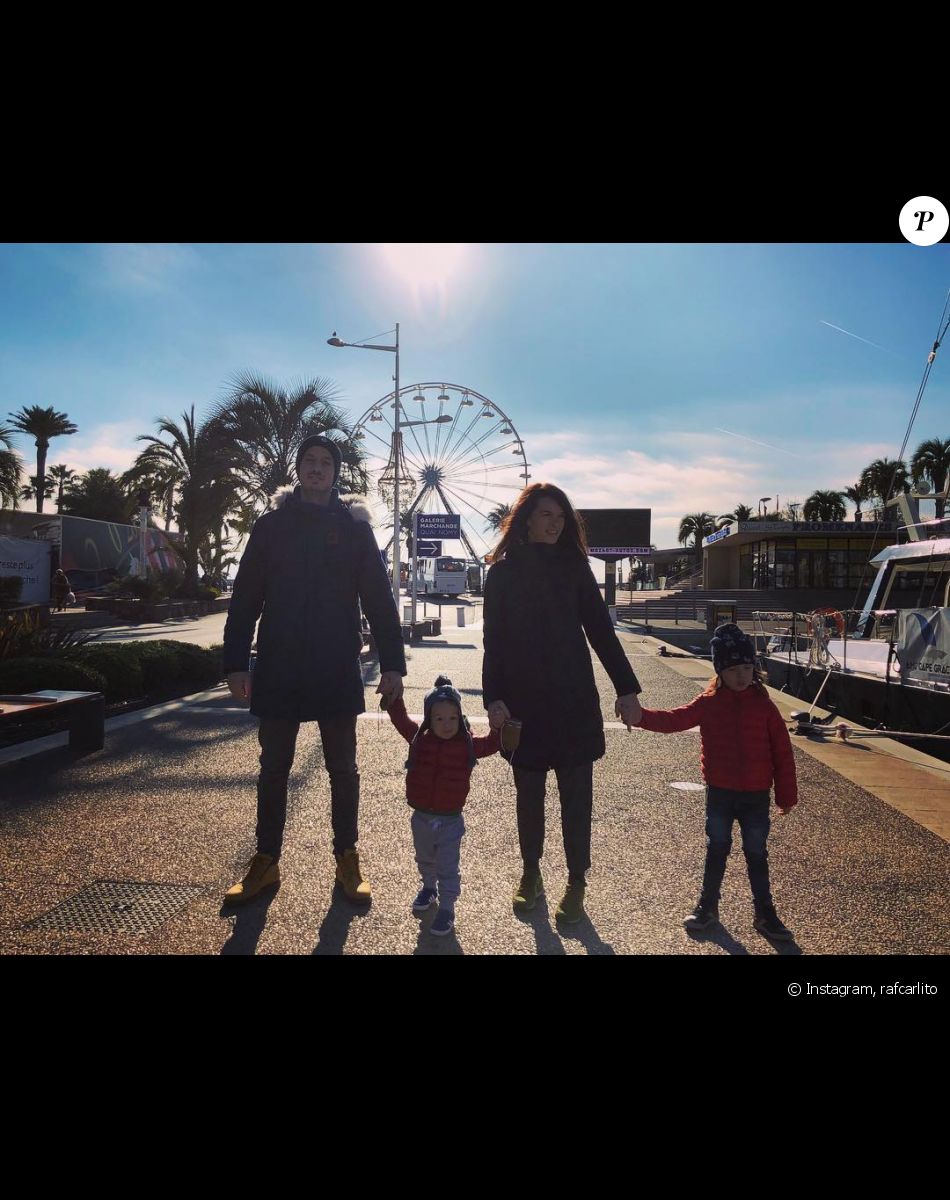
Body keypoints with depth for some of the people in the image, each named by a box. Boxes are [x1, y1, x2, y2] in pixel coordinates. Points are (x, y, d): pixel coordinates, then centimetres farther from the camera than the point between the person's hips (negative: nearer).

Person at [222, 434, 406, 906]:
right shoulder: (271, 525, 5)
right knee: (273, 768, 11)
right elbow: (245, 598, 4)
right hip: (279, 667, 1)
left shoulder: (354, 527, 3)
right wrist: (236, 662, -2)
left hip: (338, 669, -1)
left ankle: (347, 859, 24)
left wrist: (391, 664, -5)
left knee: (342, 768, 9)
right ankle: (266, 860, 25)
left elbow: (378, 598, 0)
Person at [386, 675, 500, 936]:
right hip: (421, 817, 3)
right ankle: (429, 887, 53)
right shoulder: (418, 738, -9)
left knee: (447, 869, 5)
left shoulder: (468, 745, -13)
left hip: (450, 820, -3)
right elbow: (400, 718, -3)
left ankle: (447, 908, 22)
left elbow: (493, 744, -12)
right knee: (425, 860, 28)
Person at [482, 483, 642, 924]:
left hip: (574, 701, 0)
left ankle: (576, 884, 17)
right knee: (529, 793, 11)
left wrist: (626, 689, -3)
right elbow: (493, 641, 1)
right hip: (523, 701, 0)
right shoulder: (503, 572, 3)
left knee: (576, 793, 4)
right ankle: (531, 874, 28)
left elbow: (601, 630, 3)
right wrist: (494, 698, -9)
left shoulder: (573, 567, 4)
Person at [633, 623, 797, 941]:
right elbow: (673, 720, -12)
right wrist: (641, 715, -30)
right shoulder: (709, 703, -5)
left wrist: (786, 796, 0)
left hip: (756, 797, 0)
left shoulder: (764, 705, -6)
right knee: (717, 850, 12)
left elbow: (782, 753, -2)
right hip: (719, 794, 0)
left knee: (756, 855, 11)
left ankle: (765, 913, 25)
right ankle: (708, 907, 25)